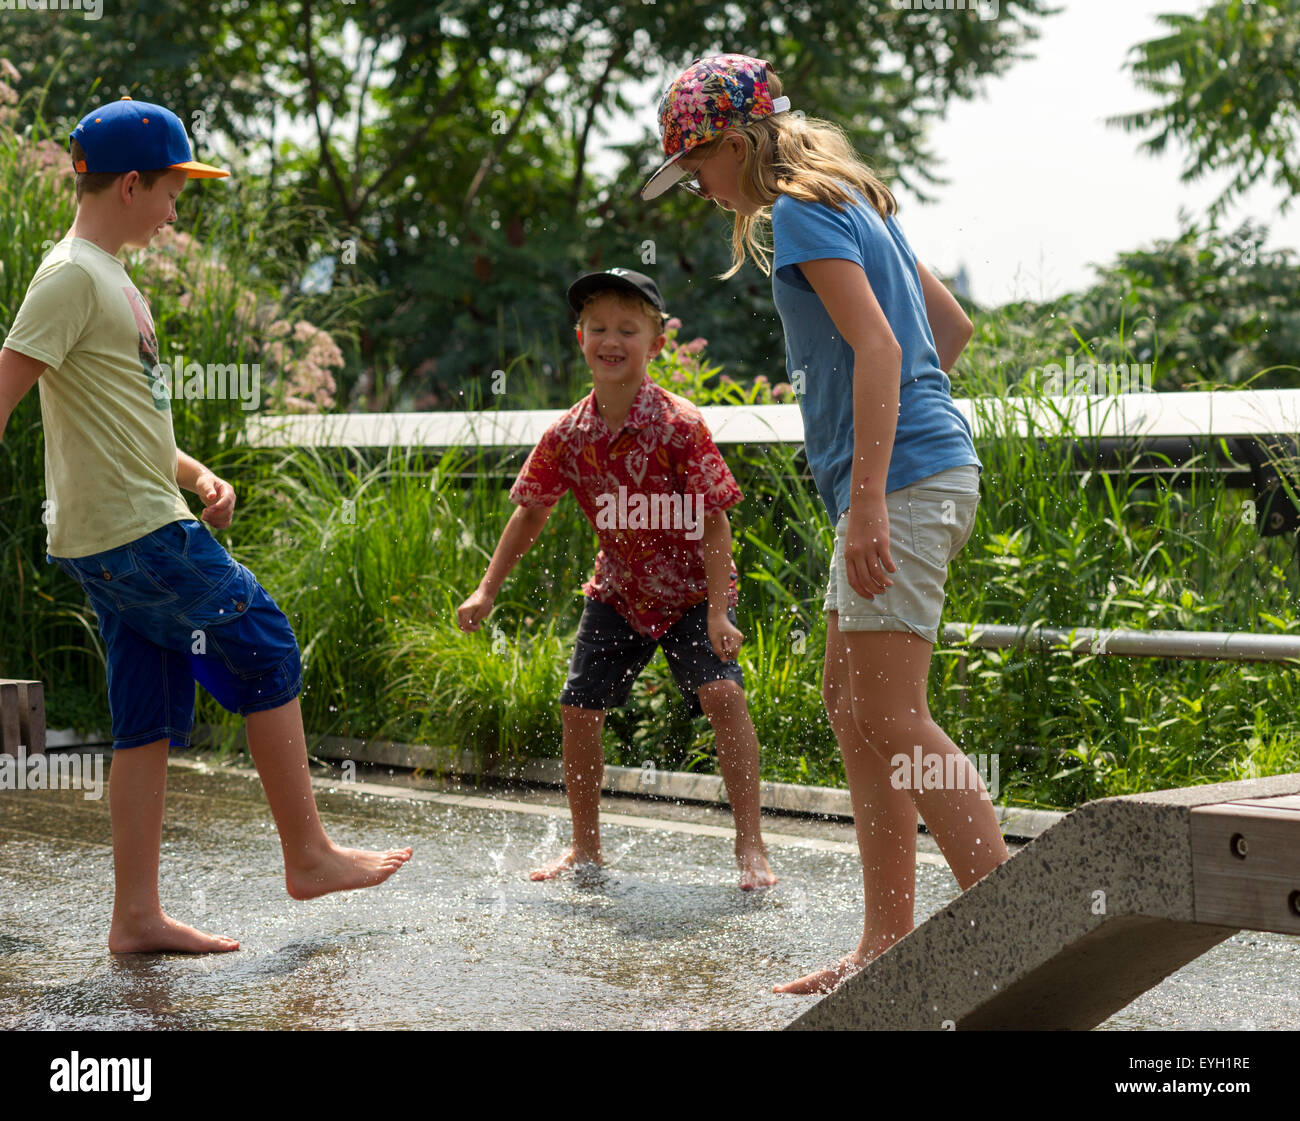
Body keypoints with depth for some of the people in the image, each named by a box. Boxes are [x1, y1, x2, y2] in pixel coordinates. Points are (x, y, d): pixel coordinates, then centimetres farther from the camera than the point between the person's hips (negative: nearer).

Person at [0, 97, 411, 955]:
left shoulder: (110, 277, 19)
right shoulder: (74, 275, -12)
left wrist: (199, 476, 12)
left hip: (135, 533, 9)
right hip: (134, 531, -9)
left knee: (152, 721, 8)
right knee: (267, 653, -2)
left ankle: (137, 916, 10)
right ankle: (309, 854, 8)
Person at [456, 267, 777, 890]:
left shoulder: (678, 424, -21)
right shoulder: (568, 435, -9)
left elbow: (714, 519, -20)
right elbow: (530, 512, 4)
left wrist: (718, 613, -26)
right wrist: (486, 593, 1)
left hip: (692, 590, -4)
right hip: (619, 592, 4)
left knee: (722, 693, -22)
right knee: (578, 708, 1)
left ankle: (749, 846, -15)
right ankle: (585, 849, 19)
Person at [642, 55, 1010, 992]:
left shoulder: (802, 211, -9)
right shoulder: (857, 203, 21)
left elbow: (876, 345, -20)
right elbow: (952, 325, 27)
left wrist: (868, 498, -25)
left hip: (901, 480, -10)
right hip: (921, 469, 10)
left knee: (891, 716, -12)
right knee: (851, 702, 10)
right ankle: (888, 941, 12)